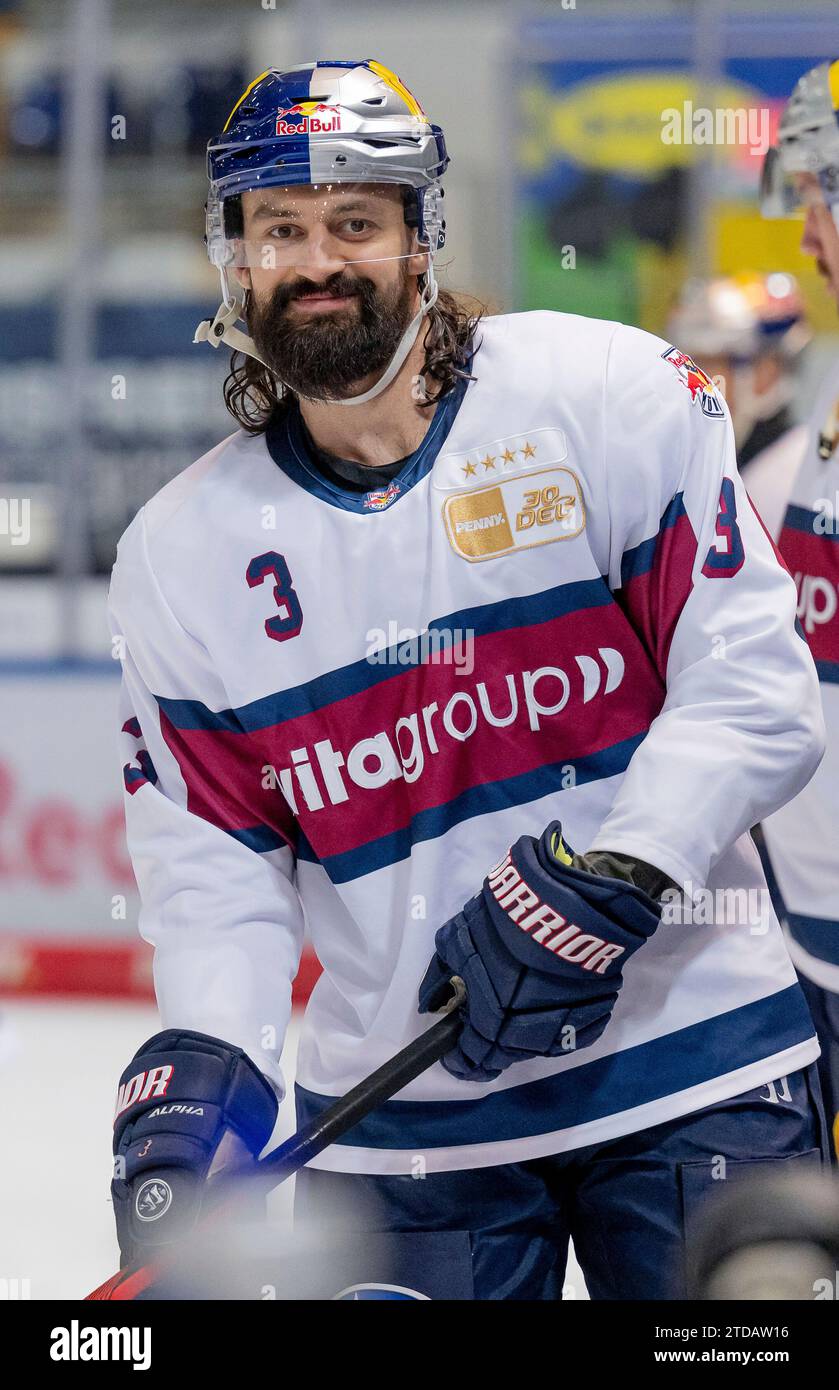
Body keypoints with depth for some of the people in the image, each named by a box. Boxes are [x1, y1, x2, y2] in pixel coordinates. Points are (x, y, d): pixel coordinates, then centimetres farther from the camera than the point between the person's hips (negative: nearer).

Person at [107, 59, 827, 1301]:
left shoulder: (610, 398, -6)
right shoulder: (183, 556, 4)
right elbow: (212, 860, 4)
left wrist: (602, 876, -21)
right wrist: (205, 1056, -13)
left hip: (693, 1064, -2)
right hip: (403, 1118, 2)